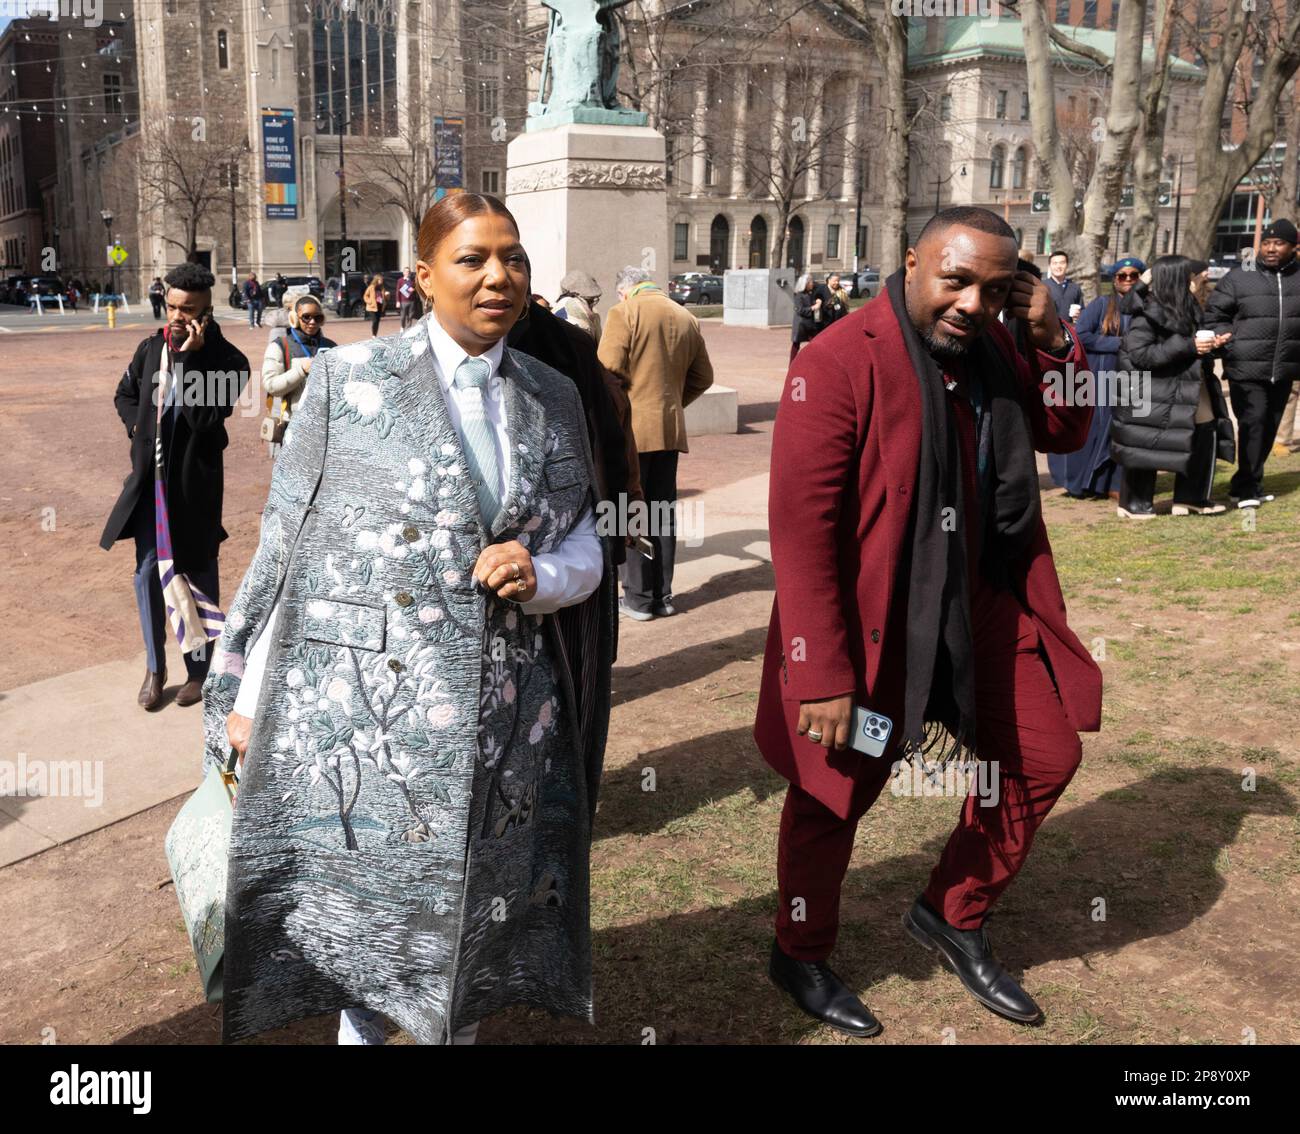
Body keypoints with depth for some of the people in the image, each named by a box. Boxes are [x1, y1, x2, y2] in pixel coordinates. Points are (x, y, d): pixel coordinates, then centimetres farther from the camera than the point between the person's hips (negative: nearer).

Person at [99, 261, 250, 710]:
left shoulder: (228, 360, -12)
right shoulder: (151, 348, 3)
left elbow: (203, 415, -24)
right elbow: (125, 395, 20)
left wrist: (189, 356, -24)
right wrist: (138, 426, 2)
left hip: (194, 482, -4)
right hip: (149, 477, 4)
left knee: (198, 572, 7)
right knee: (147, 570, 9)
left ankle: (199, 666, 22)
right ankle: (155, 666, 24)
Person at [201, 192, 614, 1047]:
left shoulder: (553, 399, 6)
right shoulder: (348, 381, -3)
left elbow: (586, 550, 9)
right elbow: (283, 541, -2)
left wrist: (539, 576, -13)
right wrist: (249, 694, -1)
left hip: (503, 712, 3)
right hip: (362, 706, -2)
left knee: (474, 903, 13)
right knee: (361, 892, 10)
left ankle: (457, 1025, 39)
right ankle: (360, 1028, 37)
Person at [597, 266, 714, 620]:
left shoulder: (624, 312, -8)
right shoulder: (686, 318, 10)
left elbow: (608, 369, -16)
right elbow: (702, 377, 12)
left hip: (629, 427, -5)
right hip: (671, 428, 6)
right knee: (662, 511, 13)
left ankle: (639, 598, 6)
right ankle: (662, 595, 18)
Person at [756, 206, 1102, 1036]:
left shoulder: (990, 351, 2)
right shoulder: (840, 363, -21)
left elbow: (1065, 432, 16)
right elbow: (800, 530, -23)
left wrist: (1053, 338, -3)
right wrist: (824, 677, -24)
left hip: (981, 615, 7)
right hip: (870, 626, -7)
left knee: (1044, 759, 15)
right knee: (835, 796, 11)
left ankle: (953, 918, 37)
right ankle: (800, 955, 37)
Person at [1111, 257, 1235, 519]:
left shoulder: (1186, 310, 11)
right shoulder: (1149, 312, -17)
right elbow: (1139, 354, -25)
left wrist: (1210, 344, 6)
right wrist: (1187, 346, -25)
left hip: (1190, 390, 9)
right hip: (1153, 394, -9)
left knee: (1205, 436, 8)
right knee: (1147, 447, -2)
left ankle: (1191, 497, 20)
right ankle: (1133, 502, 11)